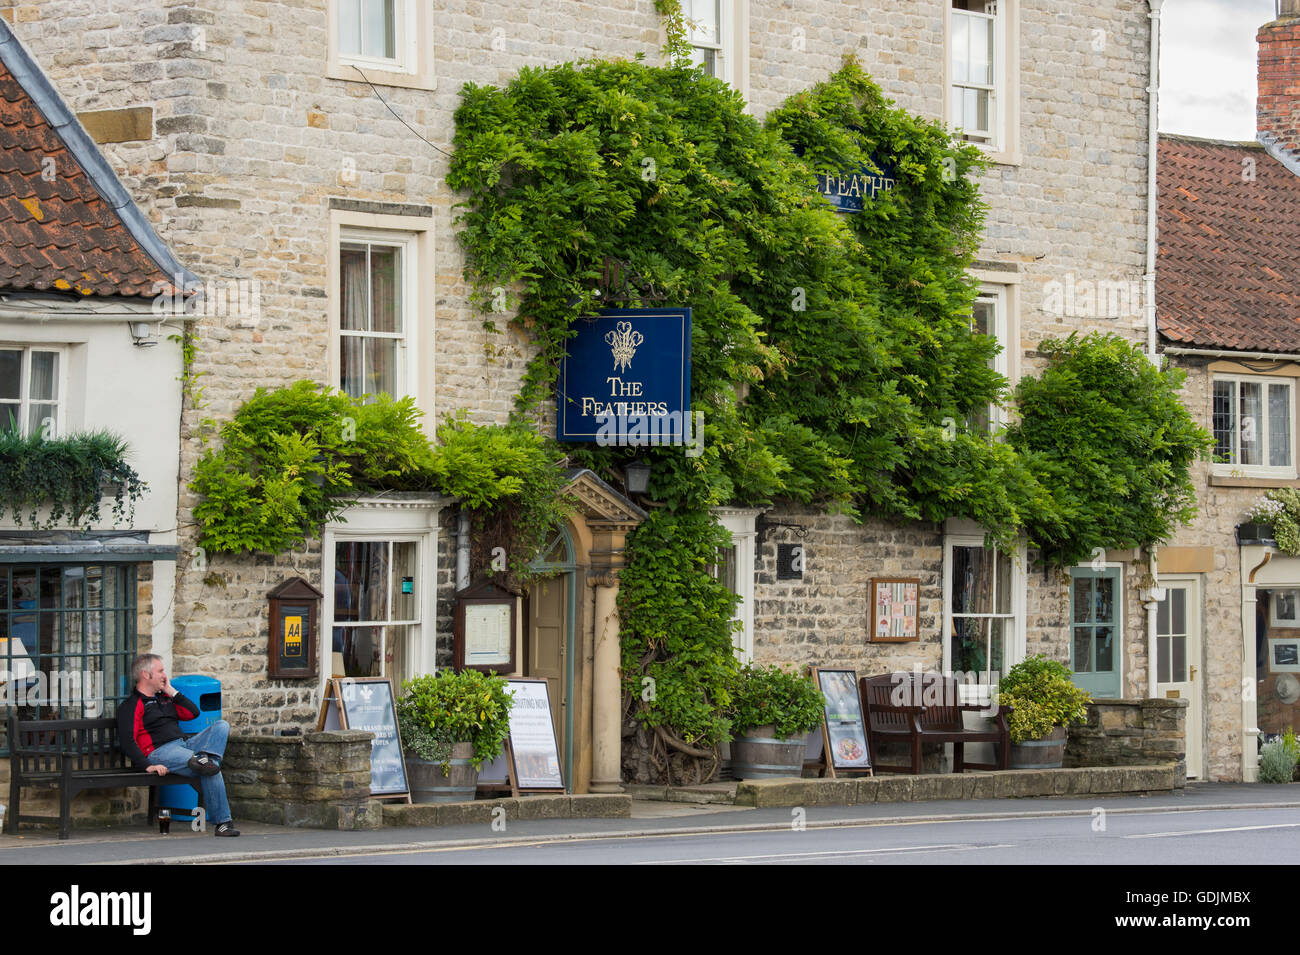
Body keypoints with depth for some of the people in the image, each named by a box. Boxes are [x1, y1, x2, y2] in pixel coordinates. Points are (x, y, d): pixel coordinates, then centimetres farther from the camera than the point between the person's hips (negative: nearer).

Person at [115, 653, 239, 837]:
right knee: (211, 770, -30)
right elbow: (127, 742, -10)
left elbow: (193, 713, 24)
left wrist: (172, 692, 16)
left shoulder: (165, 698, 29)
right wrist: (148, 766, -22)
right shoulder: (132, 706, 3)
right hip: (161, 751, -8)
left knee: (222, 725, -14)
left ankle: (204, 759, -38)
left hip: (185, 744, 8)